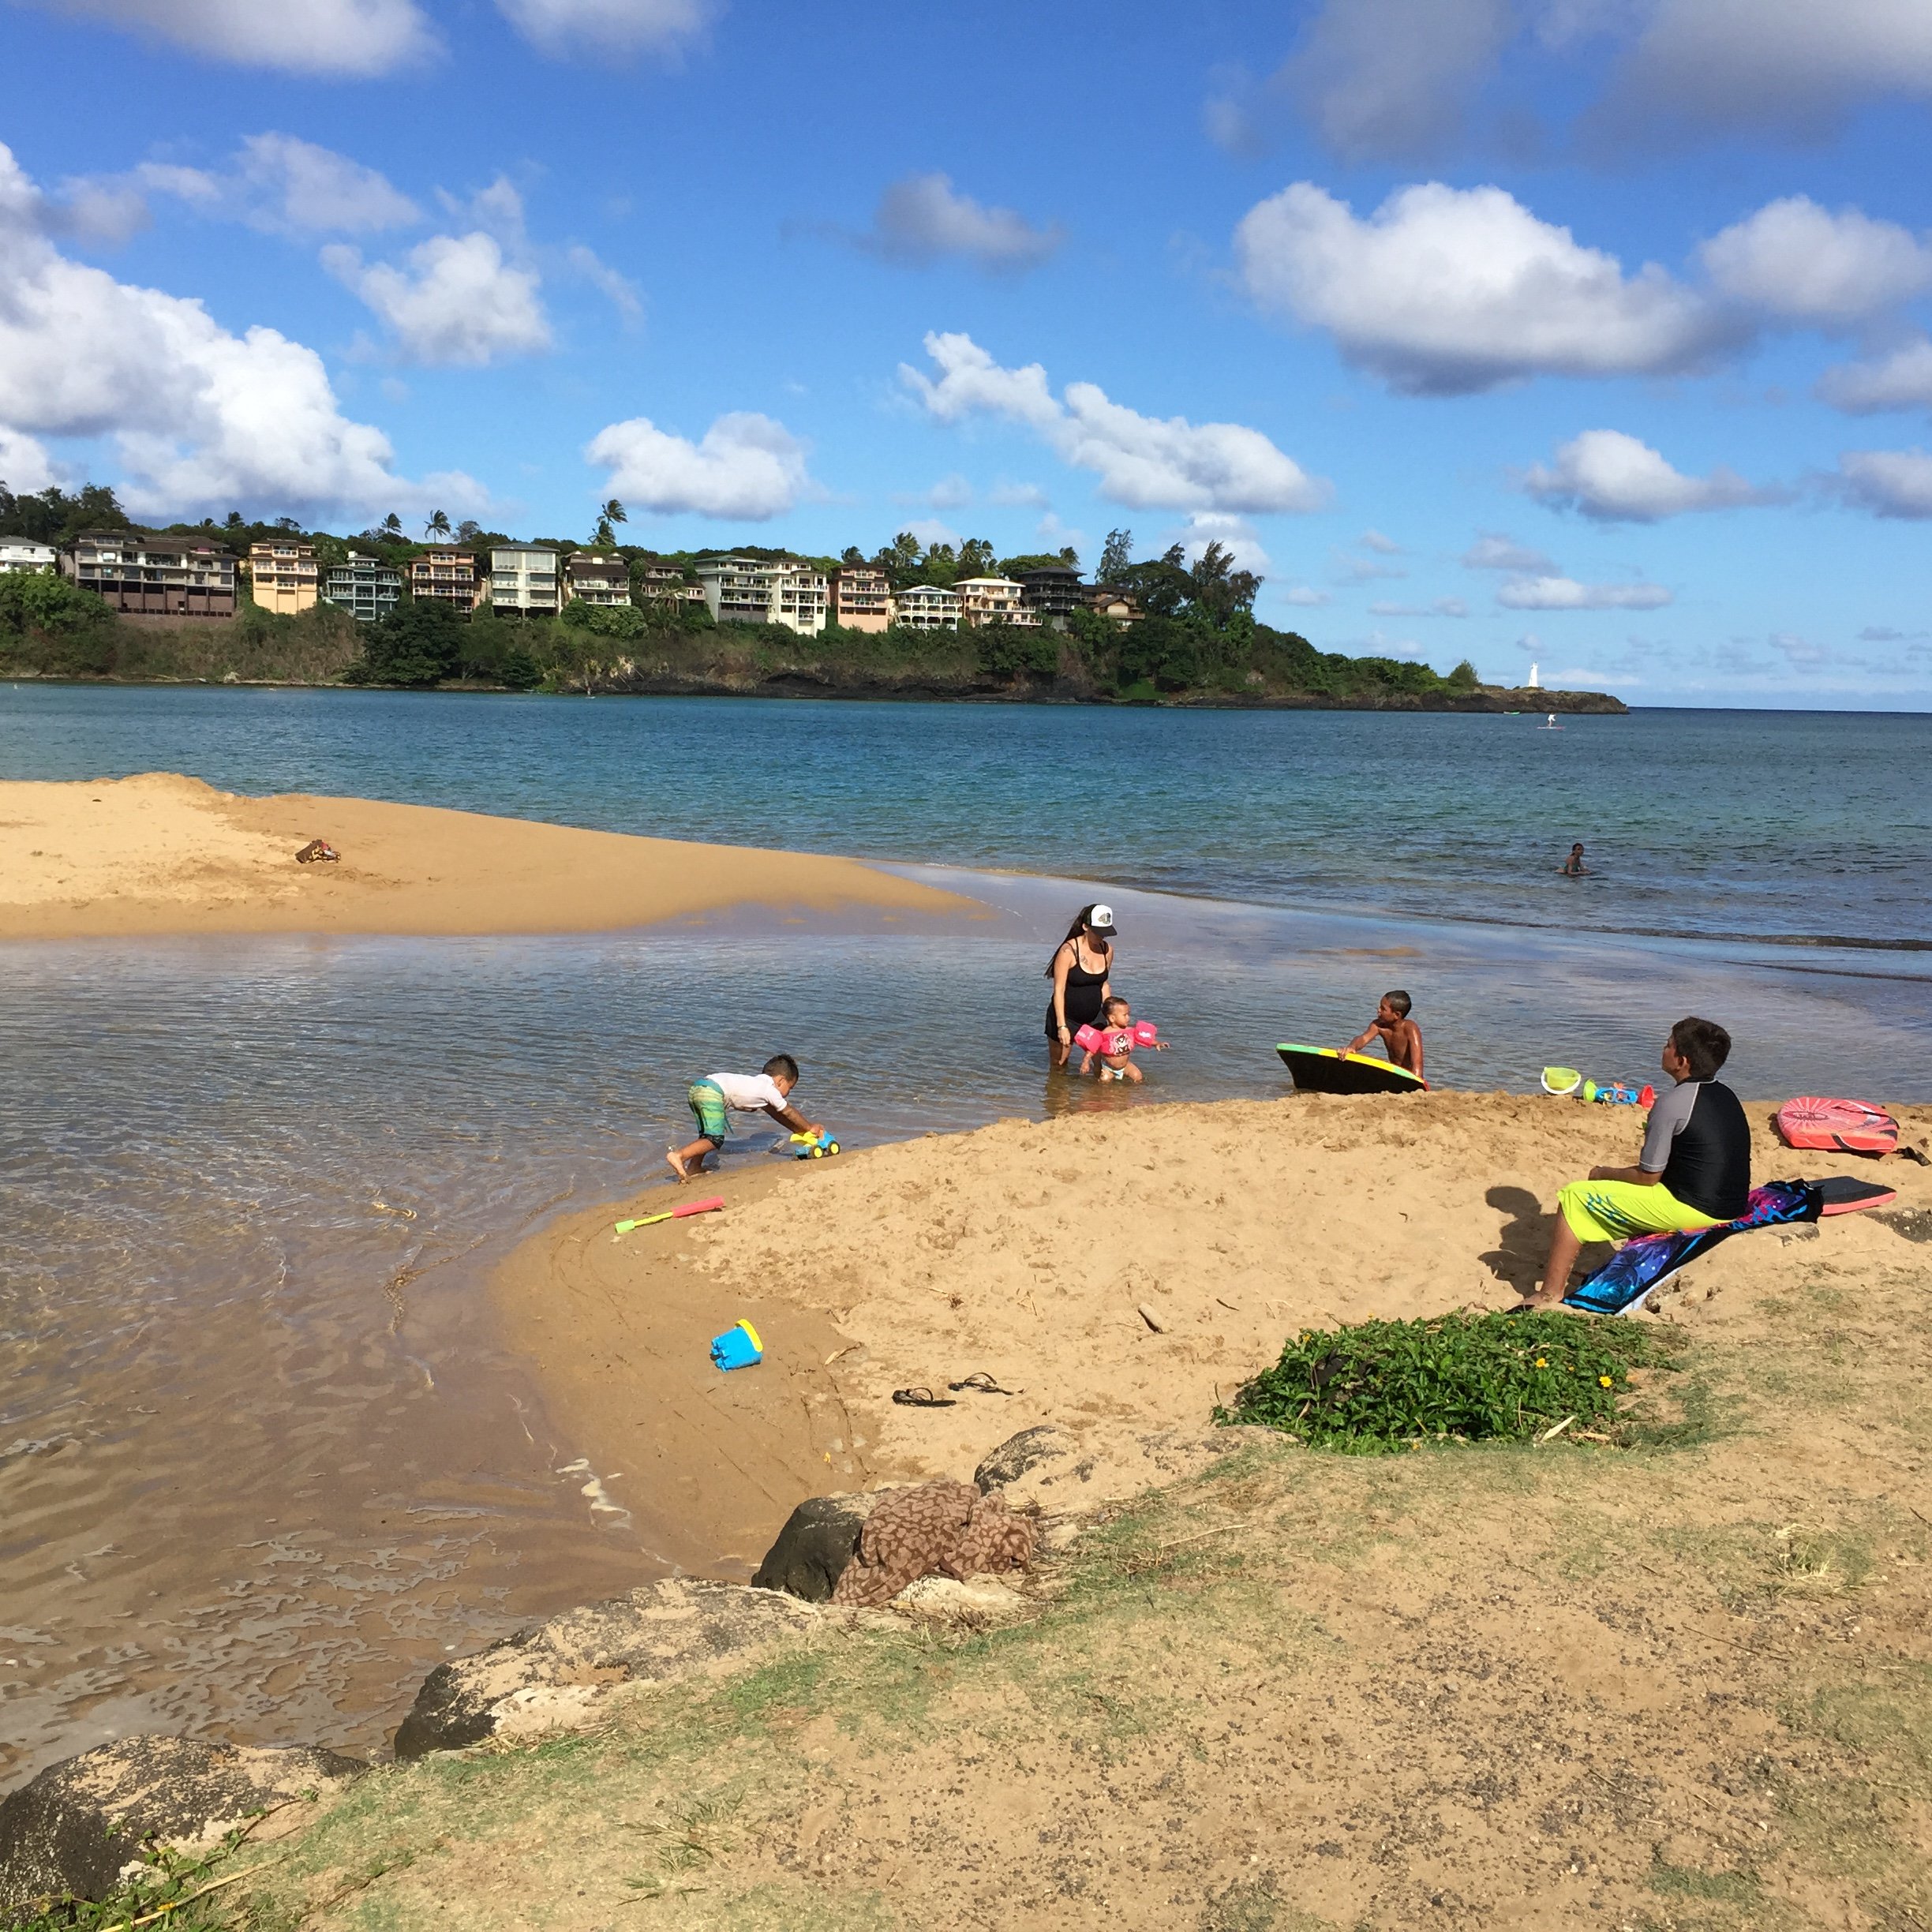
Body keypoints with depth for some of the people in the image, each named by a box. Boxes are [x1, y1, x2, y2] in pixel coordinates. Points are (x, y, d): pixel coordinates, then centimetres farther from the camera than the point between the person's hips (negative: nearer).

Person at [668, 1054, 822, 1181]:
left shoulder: (759, 1083, 32)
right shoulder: (770, 1090, 7)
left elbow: (775, 1113, 42)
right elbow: (788, 1112, 18)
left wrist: (797, 1129, 45)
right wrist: (809, 1127, 31)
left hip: (697, 1087, 10)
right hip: (712, 1093, -10)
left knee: (707, 1135, 24)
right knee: (715, 1139, -12)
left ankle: (694, 1167, 22)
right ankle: (679, 1155, -24)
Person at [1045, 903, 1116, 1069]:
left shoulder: (1107, 951, -1)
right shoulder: (1069, 951, -19)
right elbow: (1059, 990, -17)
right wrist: (1062, 1026, -21)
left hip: (1093, 1018, 5)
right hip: (1066, 1017, -5)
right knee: (1057, 1068, 5)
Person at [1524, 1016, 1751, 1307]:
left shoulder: (1672, 1103, -17)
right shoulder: (1726, 1096, 9)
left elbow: (1648, 1176, -13)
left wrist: (1604, 1173, 5)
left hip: (1692, 1208, -9)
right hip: (1732, 1209, 9)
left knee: (1574, 1198, 0)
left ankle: (1550, 1295, 1)